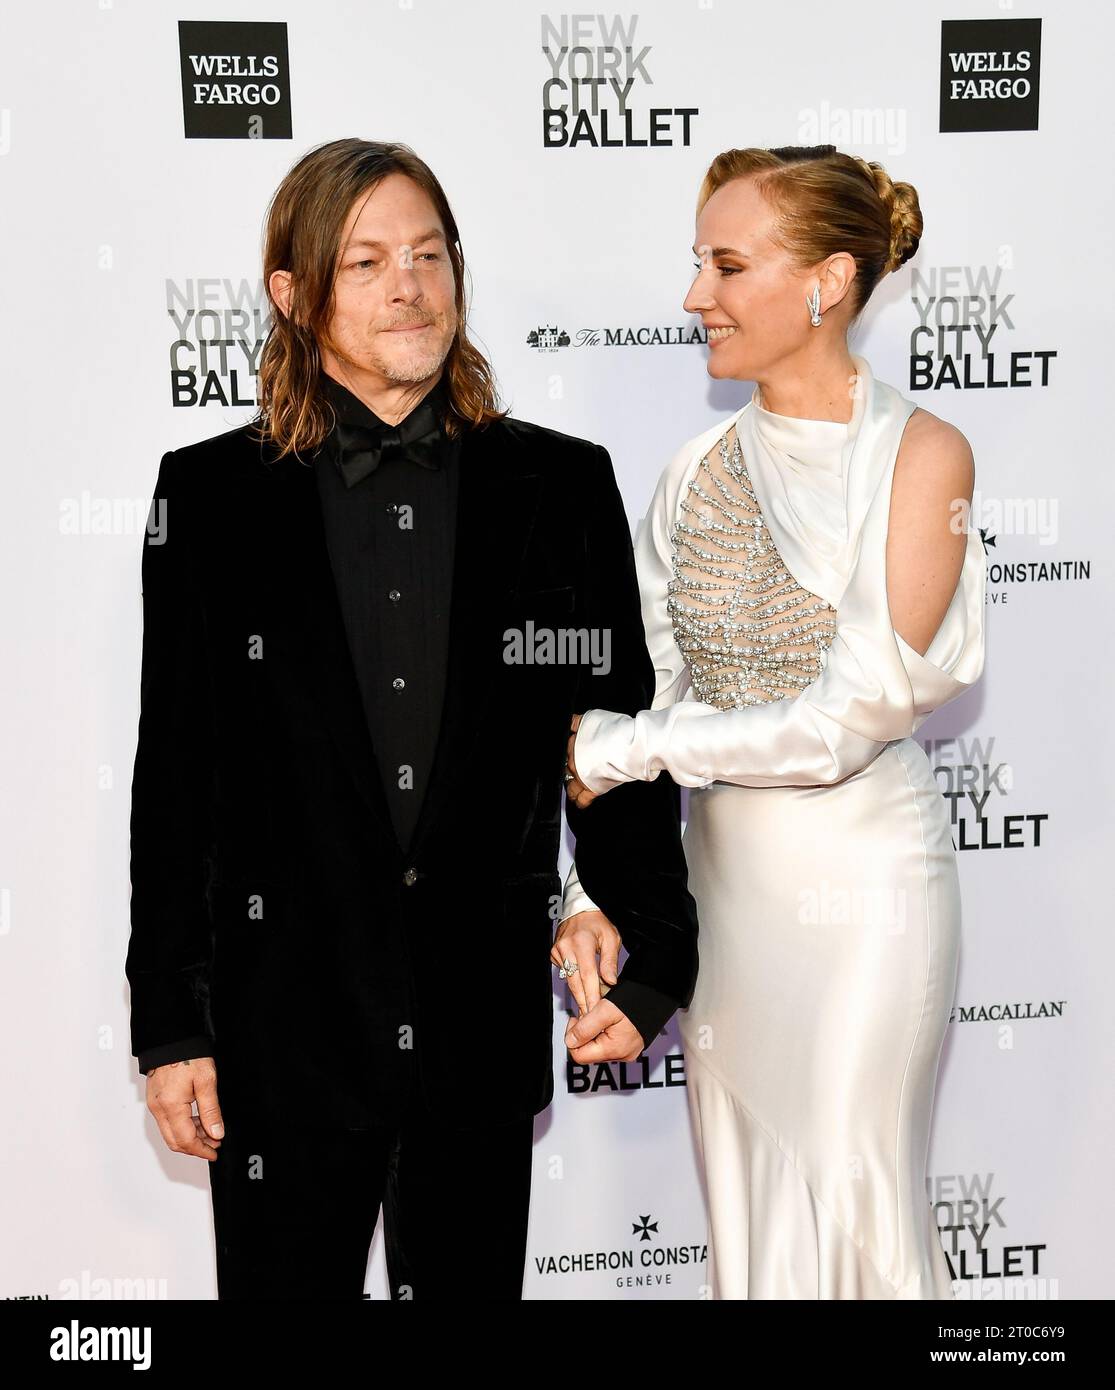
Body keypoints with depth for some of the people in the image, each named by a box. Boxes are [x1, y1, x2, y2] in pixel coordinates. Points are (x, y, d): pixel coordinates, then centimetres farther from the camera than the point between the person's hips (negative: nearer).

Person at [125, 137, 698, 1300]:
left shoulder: (559, 485, 1)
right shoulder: (212, 493, -2)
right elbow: (175, 777, -1)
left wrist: (644, 954, -3)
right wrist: (172, 1026, -1)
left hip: (484, 1012, 1)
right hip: (285, 1017, -1)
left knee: (473, 1276, 17)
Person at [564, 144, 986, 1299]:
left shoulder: (921, 455, -11)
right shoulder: (705, 461, 4)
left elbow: (851, 715, -18)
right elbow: (641, 674, 3)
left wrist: (624, 749, -16)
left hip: (860, 875, -5)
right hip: (723, 867, 5)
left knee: (850, 1202, 5)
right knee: (743, 1201, 15)